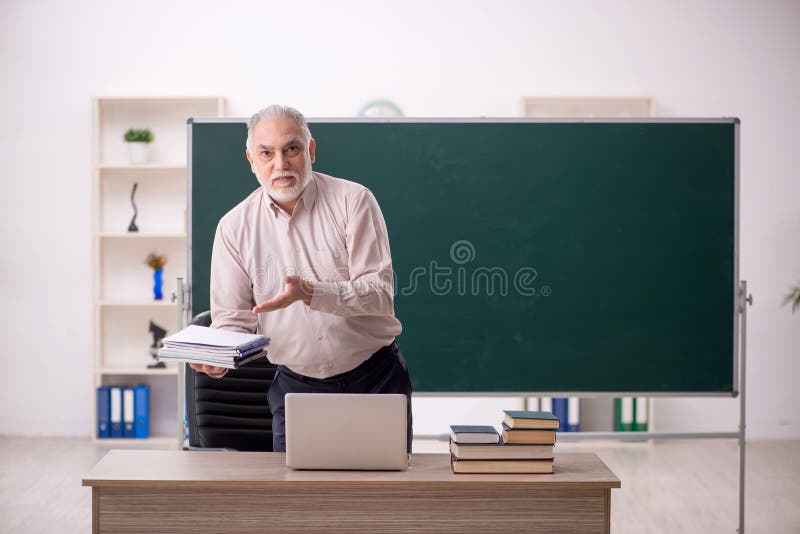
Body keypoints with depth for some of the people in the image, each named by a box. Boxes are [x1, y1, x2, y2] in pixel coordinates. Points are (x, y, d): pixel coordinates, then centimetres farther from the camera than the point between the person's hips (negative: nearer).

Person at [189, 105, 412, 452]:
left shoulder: (353, 200, -7)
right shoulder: (234, 227, -1)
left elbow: (380, 293, -14)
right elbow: (232, 317, 0)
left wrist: (309, 293, -29)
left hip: (376, 380, -1)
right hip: (296, 386, 1)